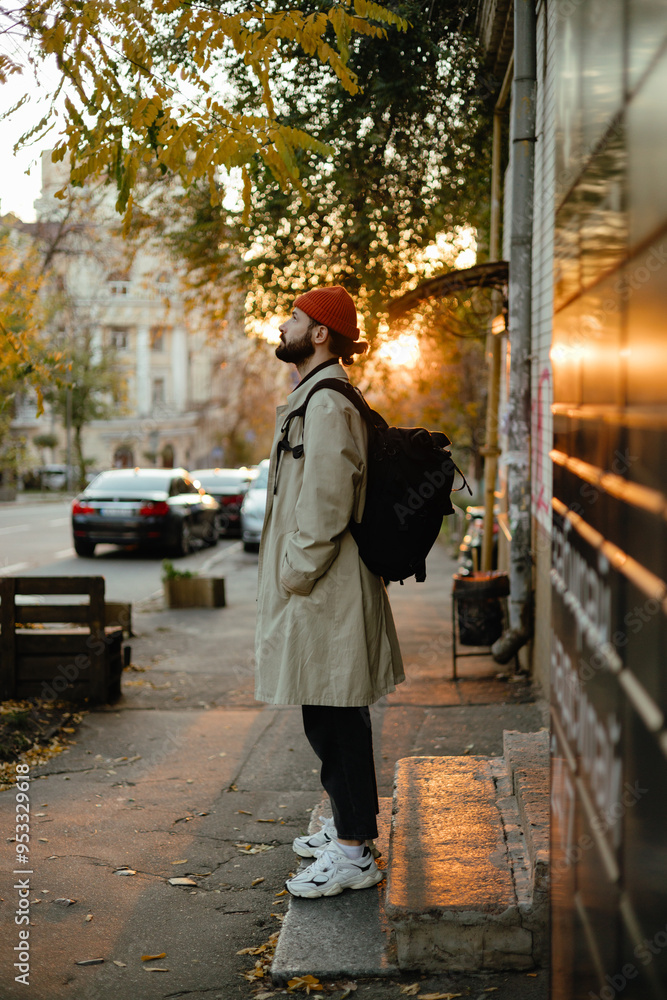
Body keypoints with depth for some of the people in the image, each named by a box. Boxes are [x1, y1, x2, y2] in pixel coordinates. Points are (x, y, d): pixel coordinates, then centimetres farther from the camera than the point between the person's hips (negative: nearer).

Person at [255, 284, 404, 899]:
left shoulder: (328, 404, -17)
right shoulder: (313, 398, 18)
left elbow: (326, 507, -23)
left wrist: (292, 574, -16)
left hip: (323, 591, -11)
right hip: (317, 587, 11)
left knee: (333, 719, -5)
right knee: (330, 718, 17)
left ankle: (354, 854, 2)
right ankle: (348, 827, 29)